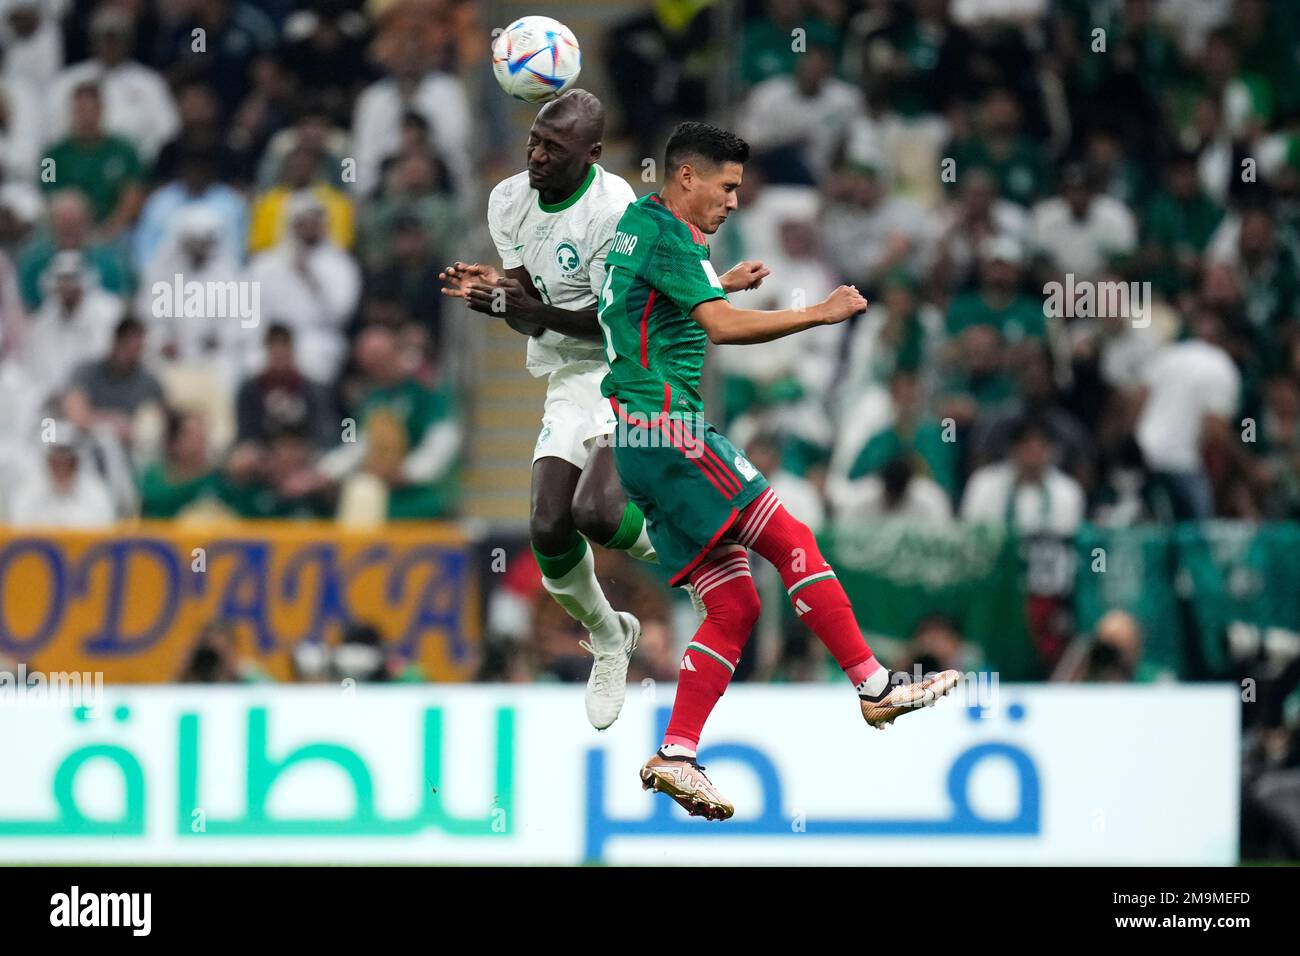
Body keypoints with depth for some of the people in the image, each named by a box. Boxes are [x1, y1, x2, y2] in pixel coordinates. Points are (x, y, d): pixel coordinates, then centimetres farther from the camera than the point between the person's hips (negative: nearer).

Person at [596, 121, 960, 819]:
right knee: (790, 539, -14)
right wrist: (819, 313, -18)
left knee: (735, 606, 3)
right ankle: (875, 688, -15)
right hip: (663, 424, -10)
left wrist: (721, 284, 43)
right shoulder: (664, 232, -10)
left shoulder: (634, 224, 21)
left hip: (636, 442, 10)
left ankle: (675, 757, -4)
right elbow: (723, 327, -22)